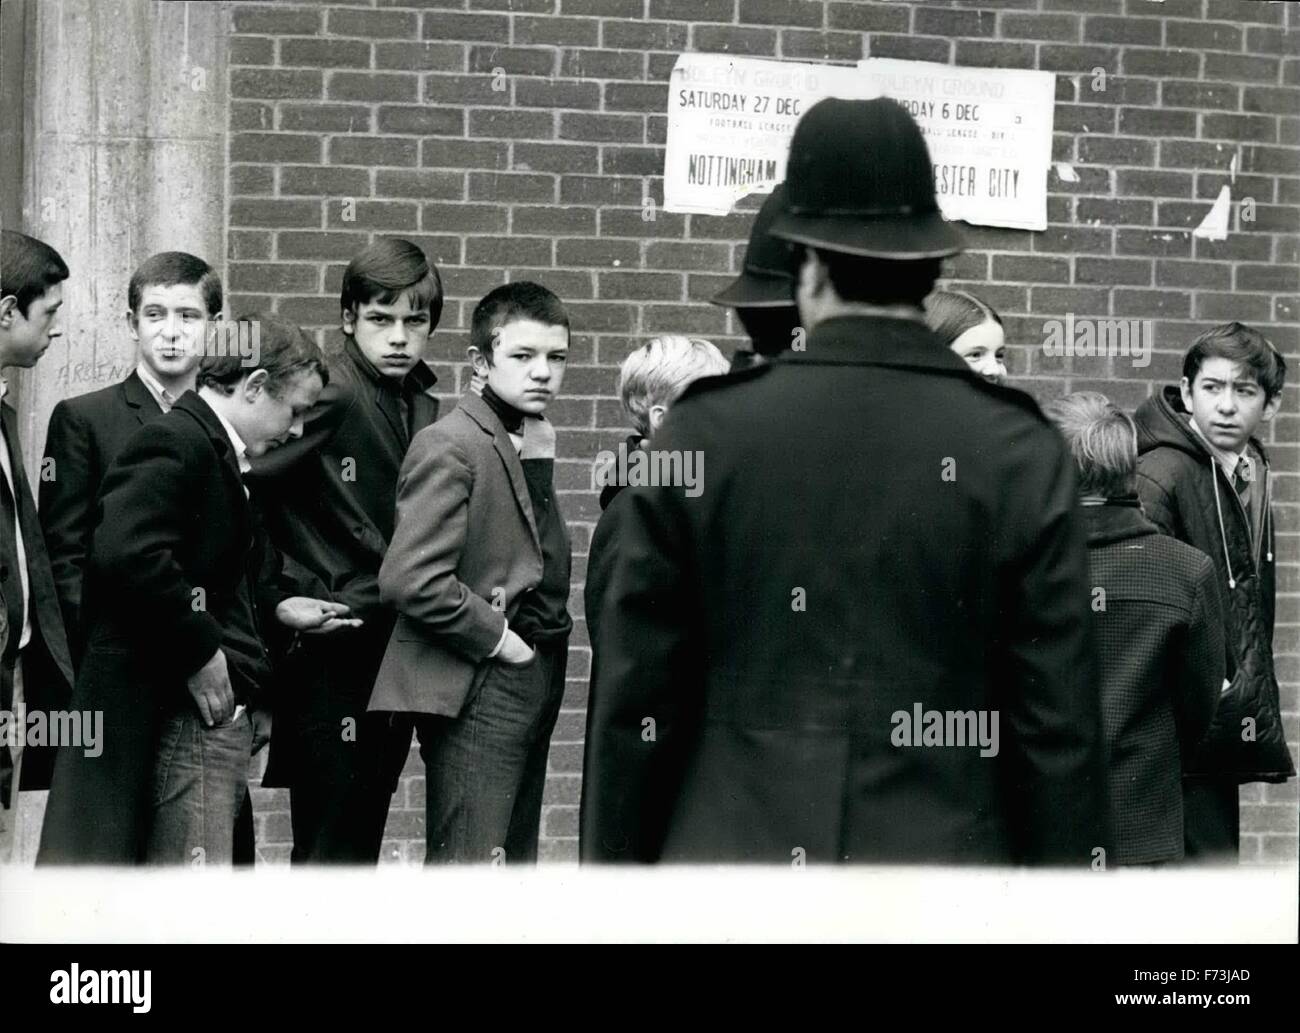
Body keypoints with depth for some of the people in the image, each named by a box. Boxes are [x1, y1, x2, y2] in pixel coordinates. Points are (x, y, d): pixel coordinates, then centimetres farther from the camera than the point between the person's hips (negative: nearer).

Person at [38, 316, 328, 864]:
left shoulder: (213, 449, 22)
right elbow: (128, 556, -26)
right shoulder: (175, 441, -12)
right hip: (192, 712, -11)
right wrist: (200, 651, -20)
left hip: (220, 711, 11)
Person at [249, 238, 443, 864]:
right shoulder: (327, 398, -12)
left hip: (391, 661, 7)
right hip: (331, 655, -7)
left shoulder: (424, 413, 12)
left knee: (360, 843, 12)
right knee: (331, 851, -6)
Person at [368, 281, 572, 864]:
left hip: (526, 684, 10)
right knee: (469, 862, -11)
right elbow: (410, 580, -22)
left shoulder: (530, 442, 16)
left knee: (515, 859, 13)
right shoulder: (451, 445, -13)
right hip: (478, 691, -10)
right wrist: (496, 637, -14)